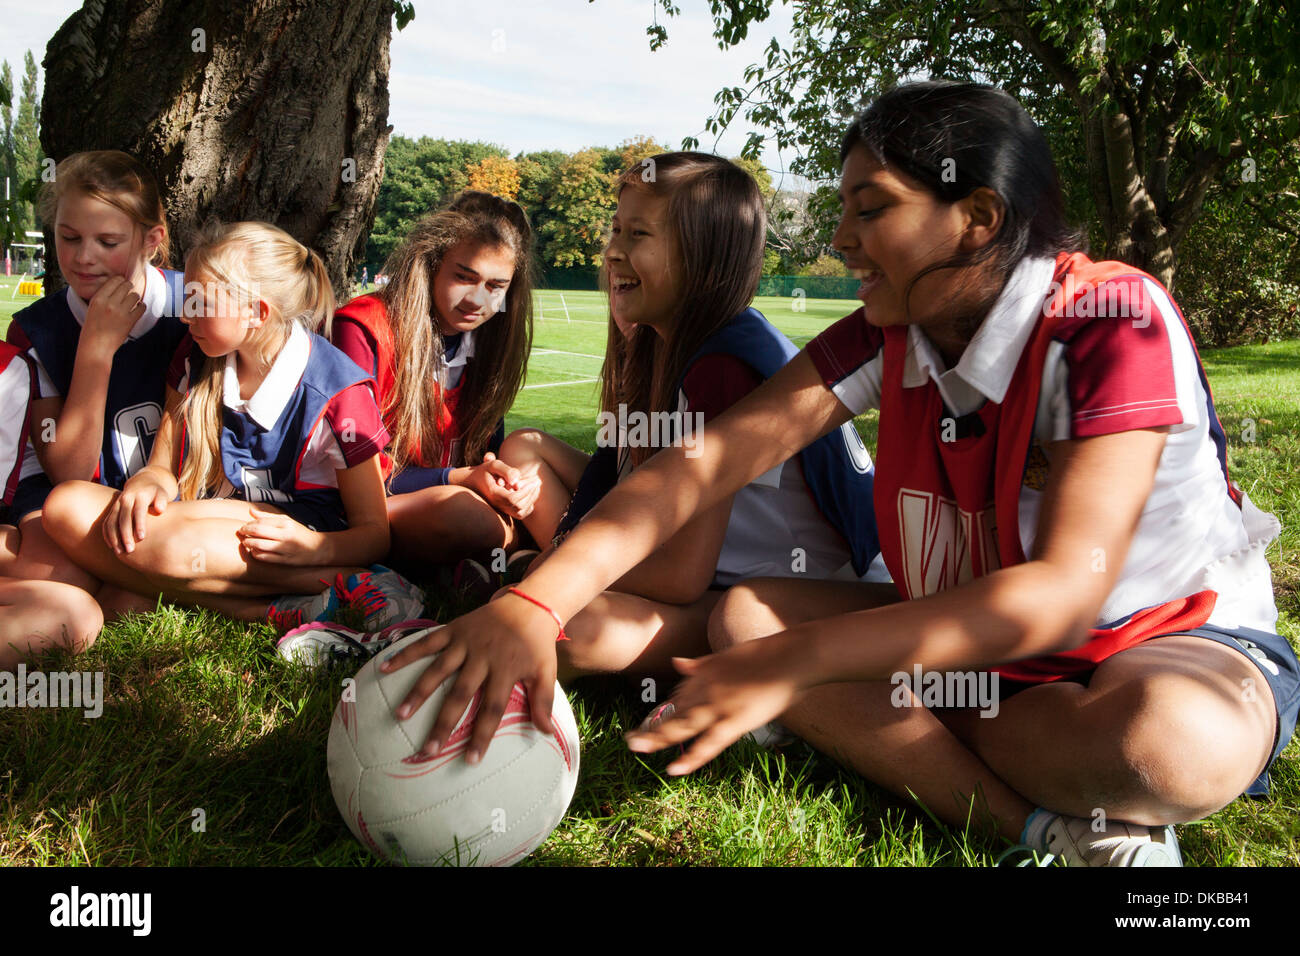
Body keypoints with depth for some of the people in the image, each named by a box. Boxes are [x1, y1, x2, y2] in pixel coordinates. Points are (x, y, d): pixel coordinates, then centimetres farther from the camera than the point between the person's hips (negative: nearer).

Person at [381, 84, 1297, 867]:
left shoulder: (1116, 318, -23)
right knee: (744, 617, -14)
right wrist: (534, 602, -32)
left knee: (1169, 737, -41)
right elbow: (704, 462, -17)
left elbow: (1065, 589, -33)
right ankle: (1040, 820, -17)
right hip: (979, 633, 6)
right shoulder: (886, 336, -7)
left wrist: (794, 664, -39)